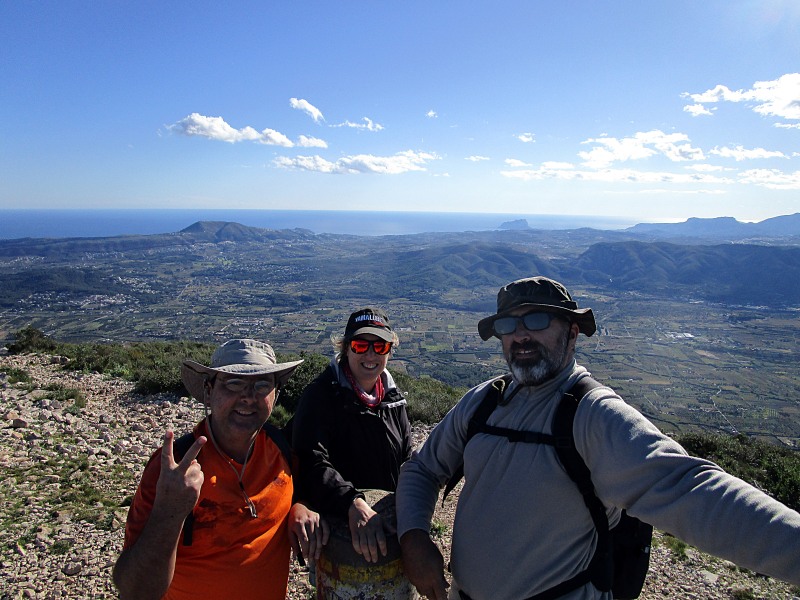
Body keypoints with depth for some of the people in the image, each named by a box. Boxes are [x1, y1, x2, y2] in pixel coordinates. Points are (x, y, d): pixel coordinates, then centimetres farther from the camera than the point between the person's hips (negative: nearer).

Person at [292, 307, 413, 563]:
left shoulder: (392, 397, 2)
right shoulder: (320, 395, -18)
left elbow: (407, 462, 9)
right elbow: (312, 464, -31)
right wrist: (353, 504, -46)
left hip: (389, 528, 6)